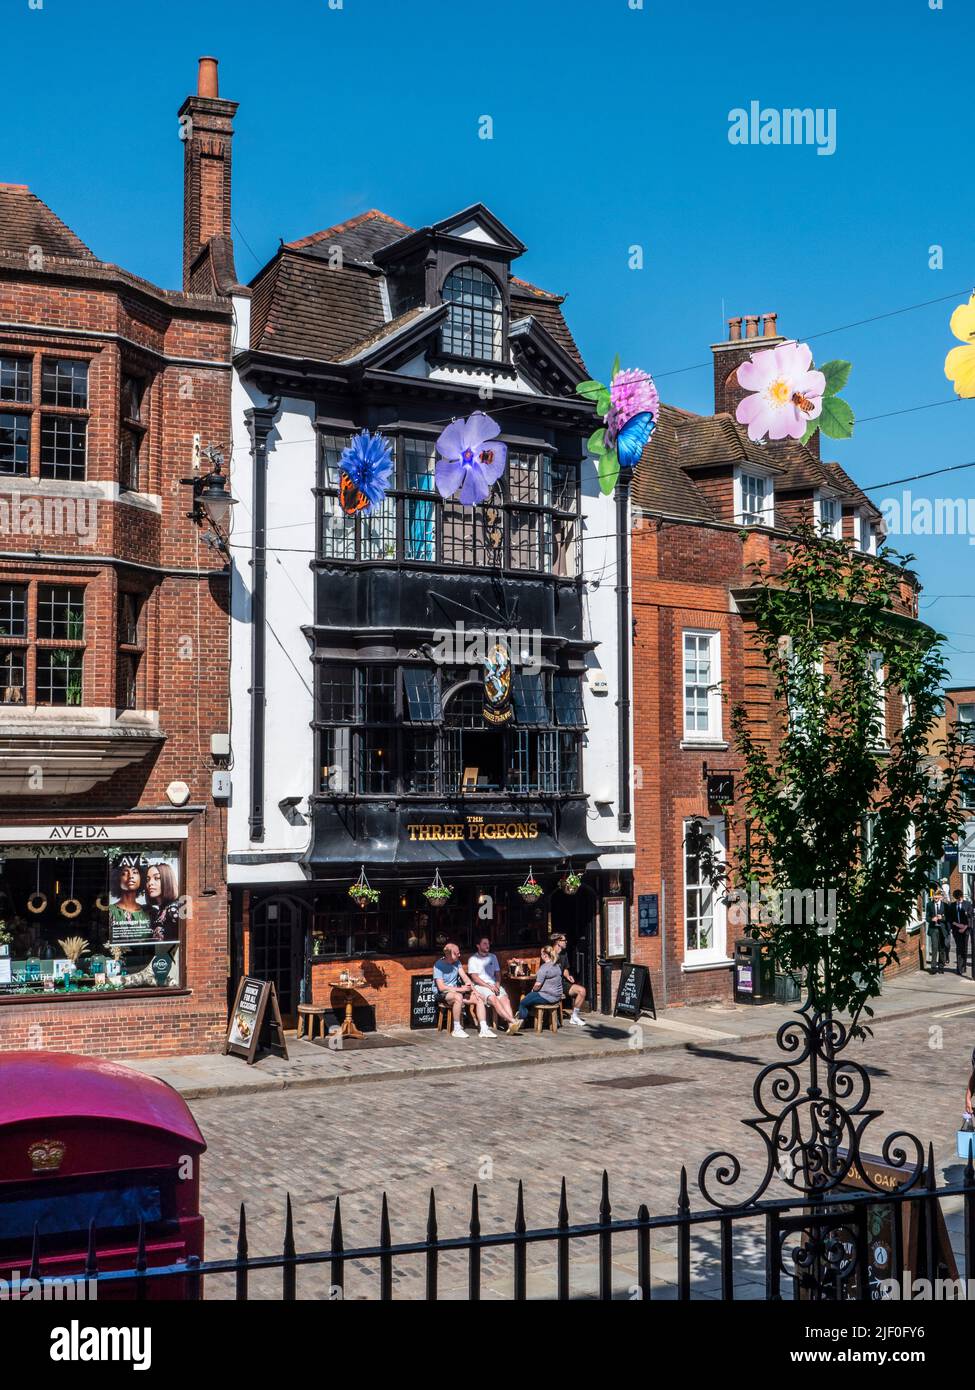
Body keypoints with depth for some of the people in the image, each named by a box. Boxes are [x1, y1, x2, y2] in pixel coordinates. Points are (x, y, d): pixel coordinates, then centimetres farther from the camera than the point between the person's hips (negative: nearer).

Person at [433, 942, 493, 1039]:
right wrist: (460, 989, -24)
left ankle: (484, 1029, -14)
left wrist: (474, 991, -9)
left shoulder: (457, 962, 7)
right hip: (442, 994, -8)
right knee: (458, 996, -38)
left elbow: (465, 977, 4)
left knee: (479, 999, -9)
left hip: (456, 990, 8)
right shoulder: (439, 965, -15)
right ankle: (457, 1029, -28)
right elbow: (441, 987, -21)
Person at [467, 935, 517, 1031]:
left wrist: (497, 984, -2)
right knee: (494, 999, -33)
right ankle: (512, 1020, -45)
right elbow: (475, 978, -5)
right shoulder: (473, 959, 4)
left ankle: (511, 1025, -43)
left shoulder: (493, 957, 21)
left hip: (493, 985, 5)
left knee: (505, 998, -26)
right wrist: (489, 986, -15)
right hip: (480, 986, -4)